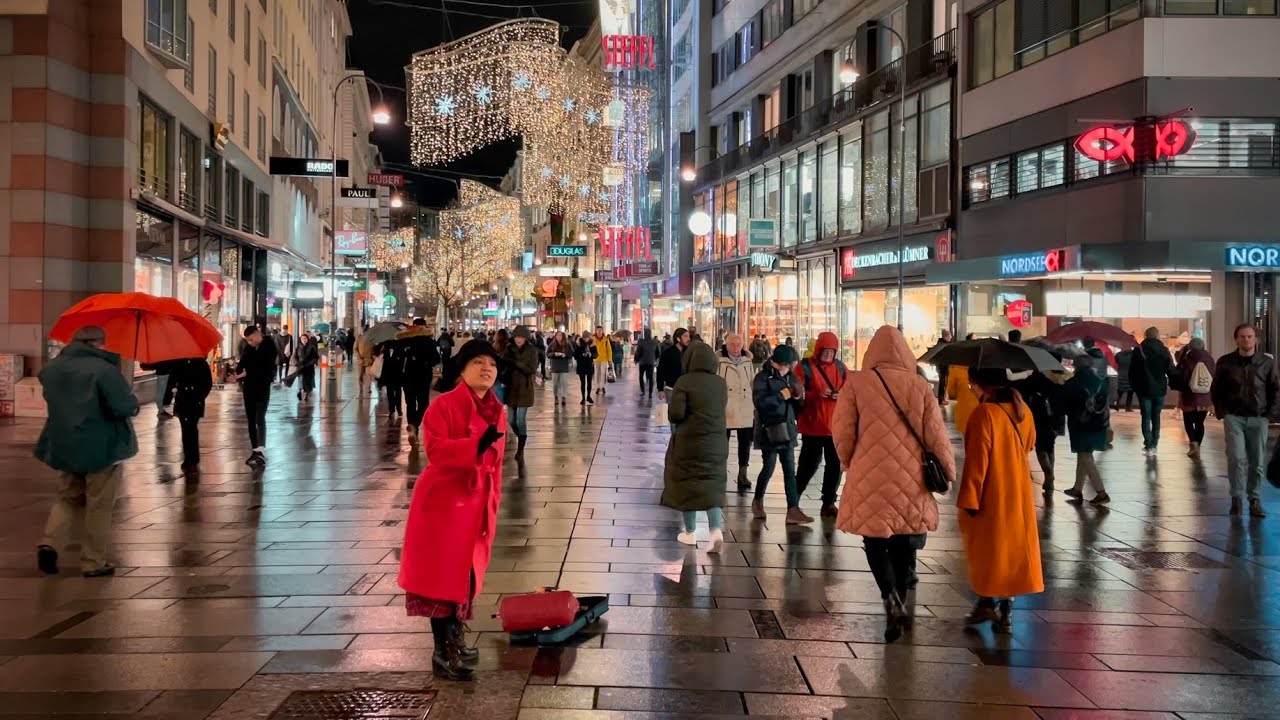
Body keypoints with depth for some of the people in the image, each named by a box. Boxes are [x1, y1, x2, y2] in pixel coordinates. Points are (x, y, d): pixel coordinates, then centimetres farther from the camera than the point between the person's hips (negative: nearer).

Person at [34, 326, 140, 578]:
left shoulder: (51, 368, 5)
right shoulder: (104, 369, -18)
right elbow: (123, 406, -23)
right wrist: (134, 405, -2)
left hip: (64, 447, 6)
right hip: (101, 448, -6)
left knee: (68, 497, 21)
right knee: (98, 507, 6)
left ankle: (51, 543, 0)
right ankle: (94, 562, 11)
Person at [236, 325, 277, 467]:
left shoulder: (269, 347, -8)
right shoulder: (248, 348, 6)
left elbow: (266, 368, -16)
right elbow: (242, 363, 7)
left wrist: (247, 373, -18)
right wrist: (238, 373, -15)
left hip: (263, 387, -5)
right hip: (249, 387, 5)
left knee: (260, 419, -15)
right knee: (251, 420, 7)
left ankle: (261, 451, -22)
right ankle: (256, 451, 14)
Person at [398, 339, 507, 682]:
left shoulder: (496, 410, 10)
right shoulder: (444, 405, -11)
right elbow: (435, 448, -23)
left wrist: (493, 502, 15)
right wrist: (476, 444, -34)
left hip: (477, 503, 7)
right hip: (444, 500, -7)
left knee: (467, 572, 15)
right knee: (442, 575, -3)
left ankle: (456, 638, 31)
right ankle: (442, 653, 5)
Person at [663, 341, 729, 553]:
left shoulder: (685, 382, -14)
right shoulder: (721, 383, 1)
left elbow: (674, 414, -17)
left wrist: (683, 421, 4)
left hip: (689, 442, -4)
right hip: (716, 444, 4)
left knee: (688, 485, 11)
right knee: (712, 486, 9)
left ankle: (689, 533, 21)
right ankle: (716, 530, -9)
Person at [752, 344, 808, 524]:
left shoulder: (791, 377, 12)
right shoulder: (763, 377, -7)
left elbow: (797, 406, 18)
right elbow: (759, 402, -21)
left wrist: (799, 398, -4)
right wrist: (783, 395, -18)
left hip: (787, 430, 6)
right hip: (769, 430, -6)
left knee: (790, 470, 2)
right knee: (768, 468, 1)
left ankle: (793, 509, 0)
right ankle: (758, 501, 23)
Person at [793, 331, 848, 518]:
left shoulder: (839, 366, 9)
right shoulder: (805, 367, -6)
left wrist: (842, 395, -8)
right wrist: (816, 395, -24)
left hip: (836, 425, 5)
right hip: (813, 426, -5)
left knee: (836, 465, 7)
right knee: (809, 465, 0)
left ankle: (829, 503, 19)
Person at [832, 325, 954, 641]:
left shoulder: (856, 383, -6)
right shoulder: (920, 386, -2)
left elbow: (842, 433, -5)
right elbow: (937, 436, 0)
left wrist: (849, 463, 14)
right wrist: (948, 472, 15)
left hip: (870, 480, -2)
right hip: (911, 481, 2)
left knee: (876, 543, 11)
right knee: (904, 545, 17)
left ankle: (891, 599, -11)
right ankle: (899, 605, 25)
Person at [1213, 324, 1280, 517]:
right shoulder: (1225, 362, 1)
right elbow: (1216, 390, 8)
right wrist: (1221, 412, 0)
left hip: (1258, 419, 1)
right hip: (1234, 417, -1)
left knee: (1258, 463, 3)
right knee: (1236, 459, -11)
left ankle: (1254, 500, 13)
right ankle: (1237, 498, -2)